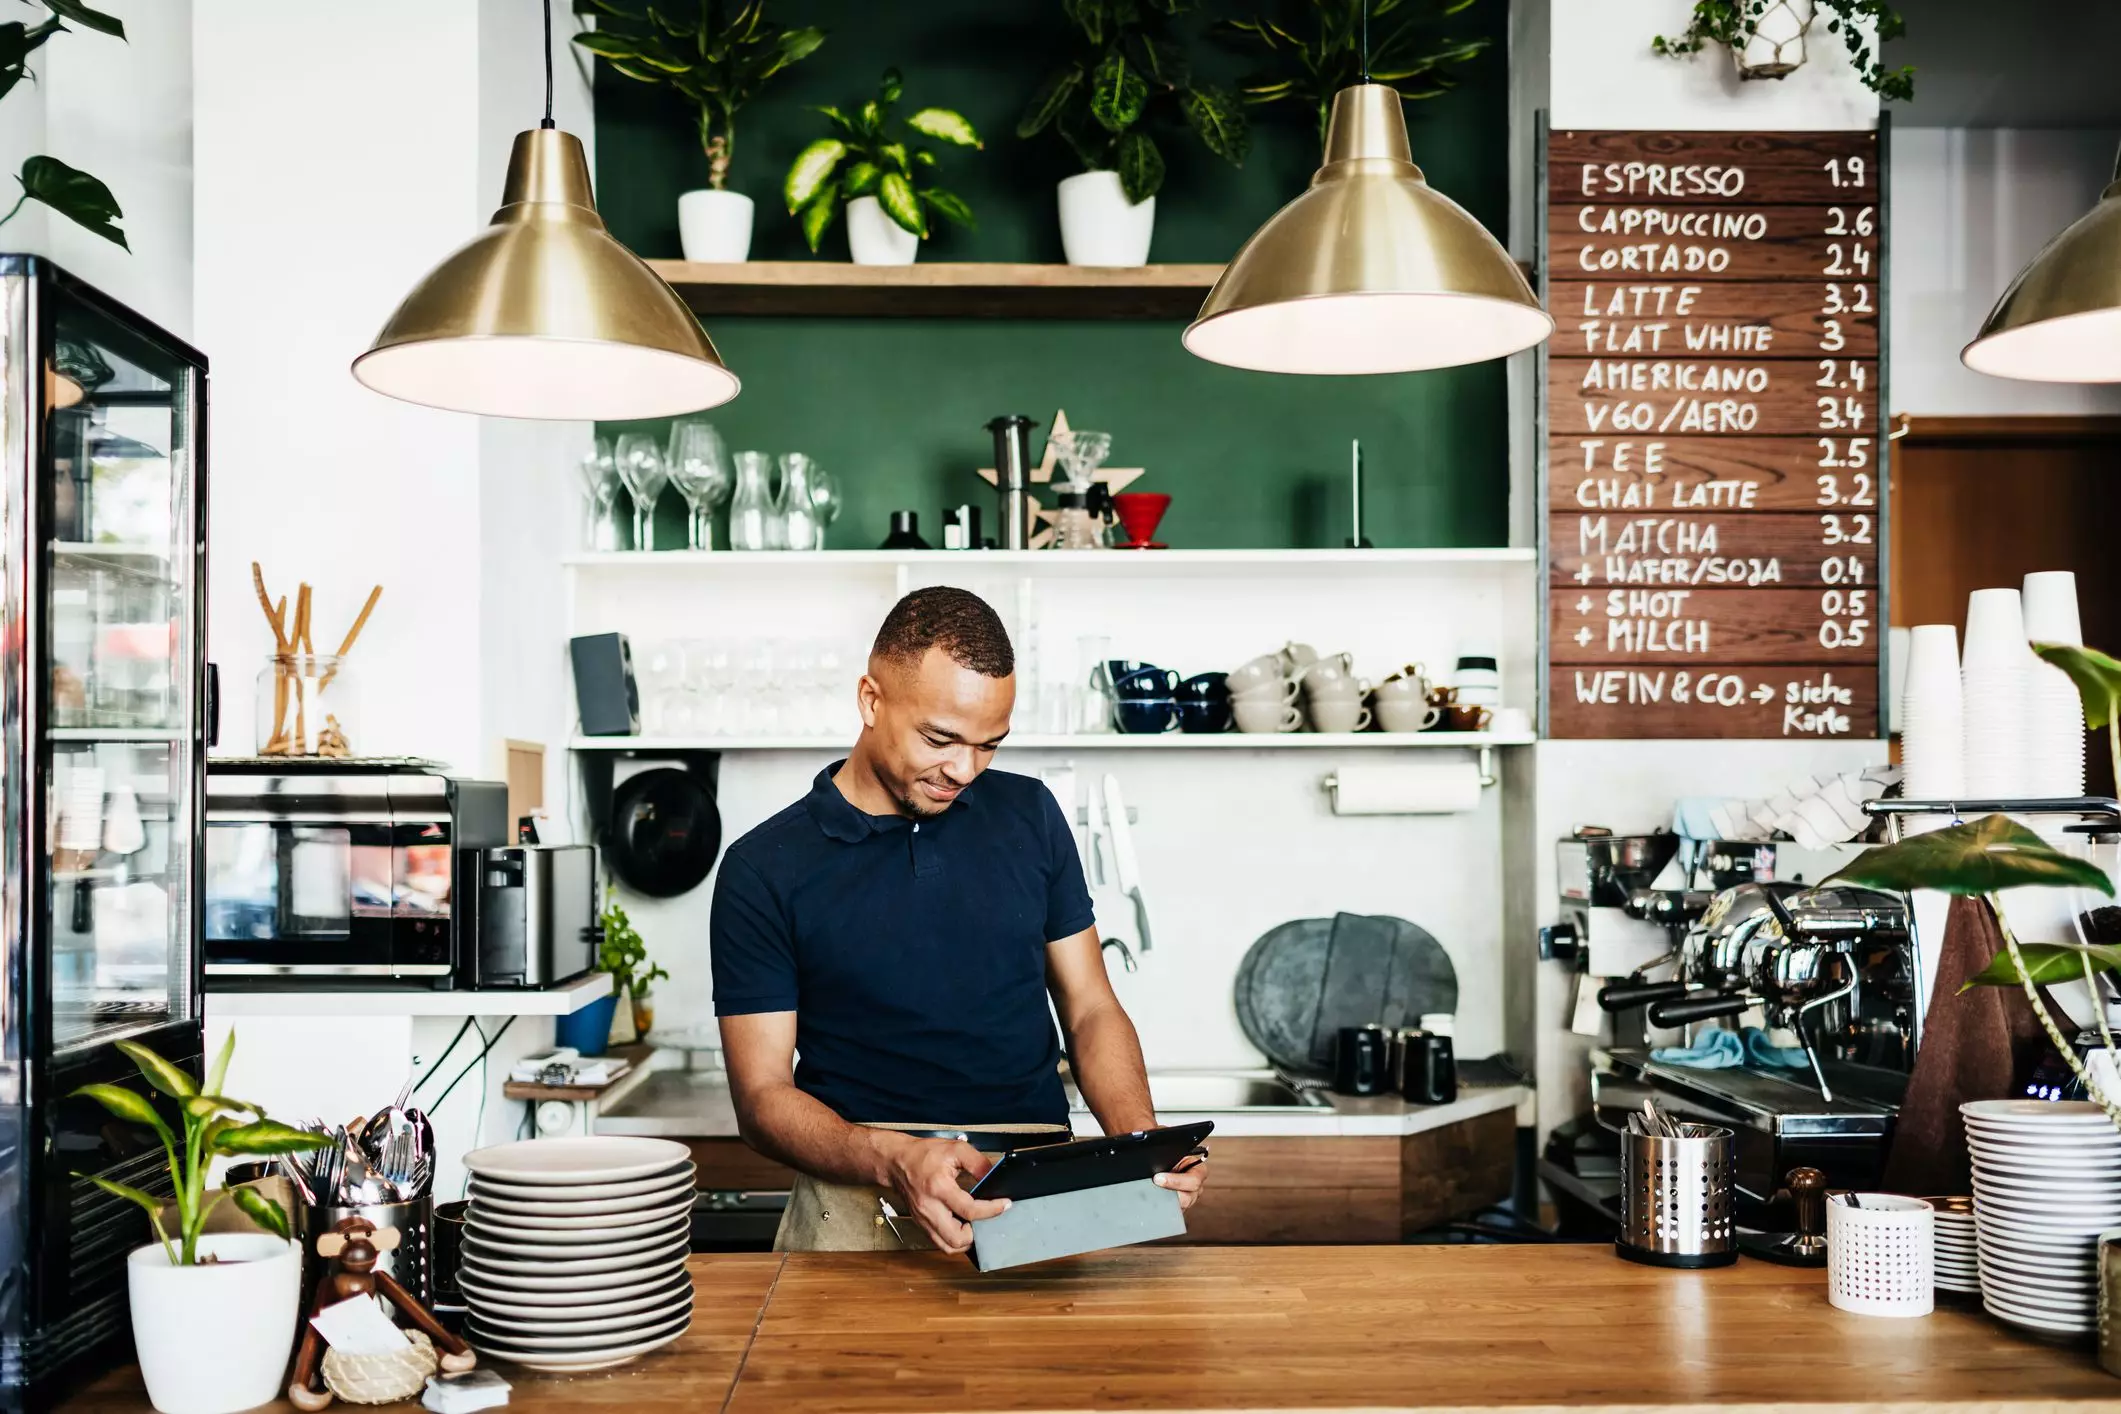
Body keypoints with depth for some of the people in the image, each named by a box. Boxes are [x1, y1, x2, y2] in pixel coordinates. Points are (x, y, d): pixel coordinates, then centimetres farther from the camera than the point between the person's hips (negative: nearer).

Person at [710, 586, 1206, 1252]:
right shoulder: (764, 870, 0)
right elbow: (763, 1096, -2)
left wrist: (1143, 1145, -5)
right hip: (860, 1203, -1)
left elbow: (1091, 1010, 14)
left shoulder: (1029, 814, 10)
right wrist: (895, 1160, -21)